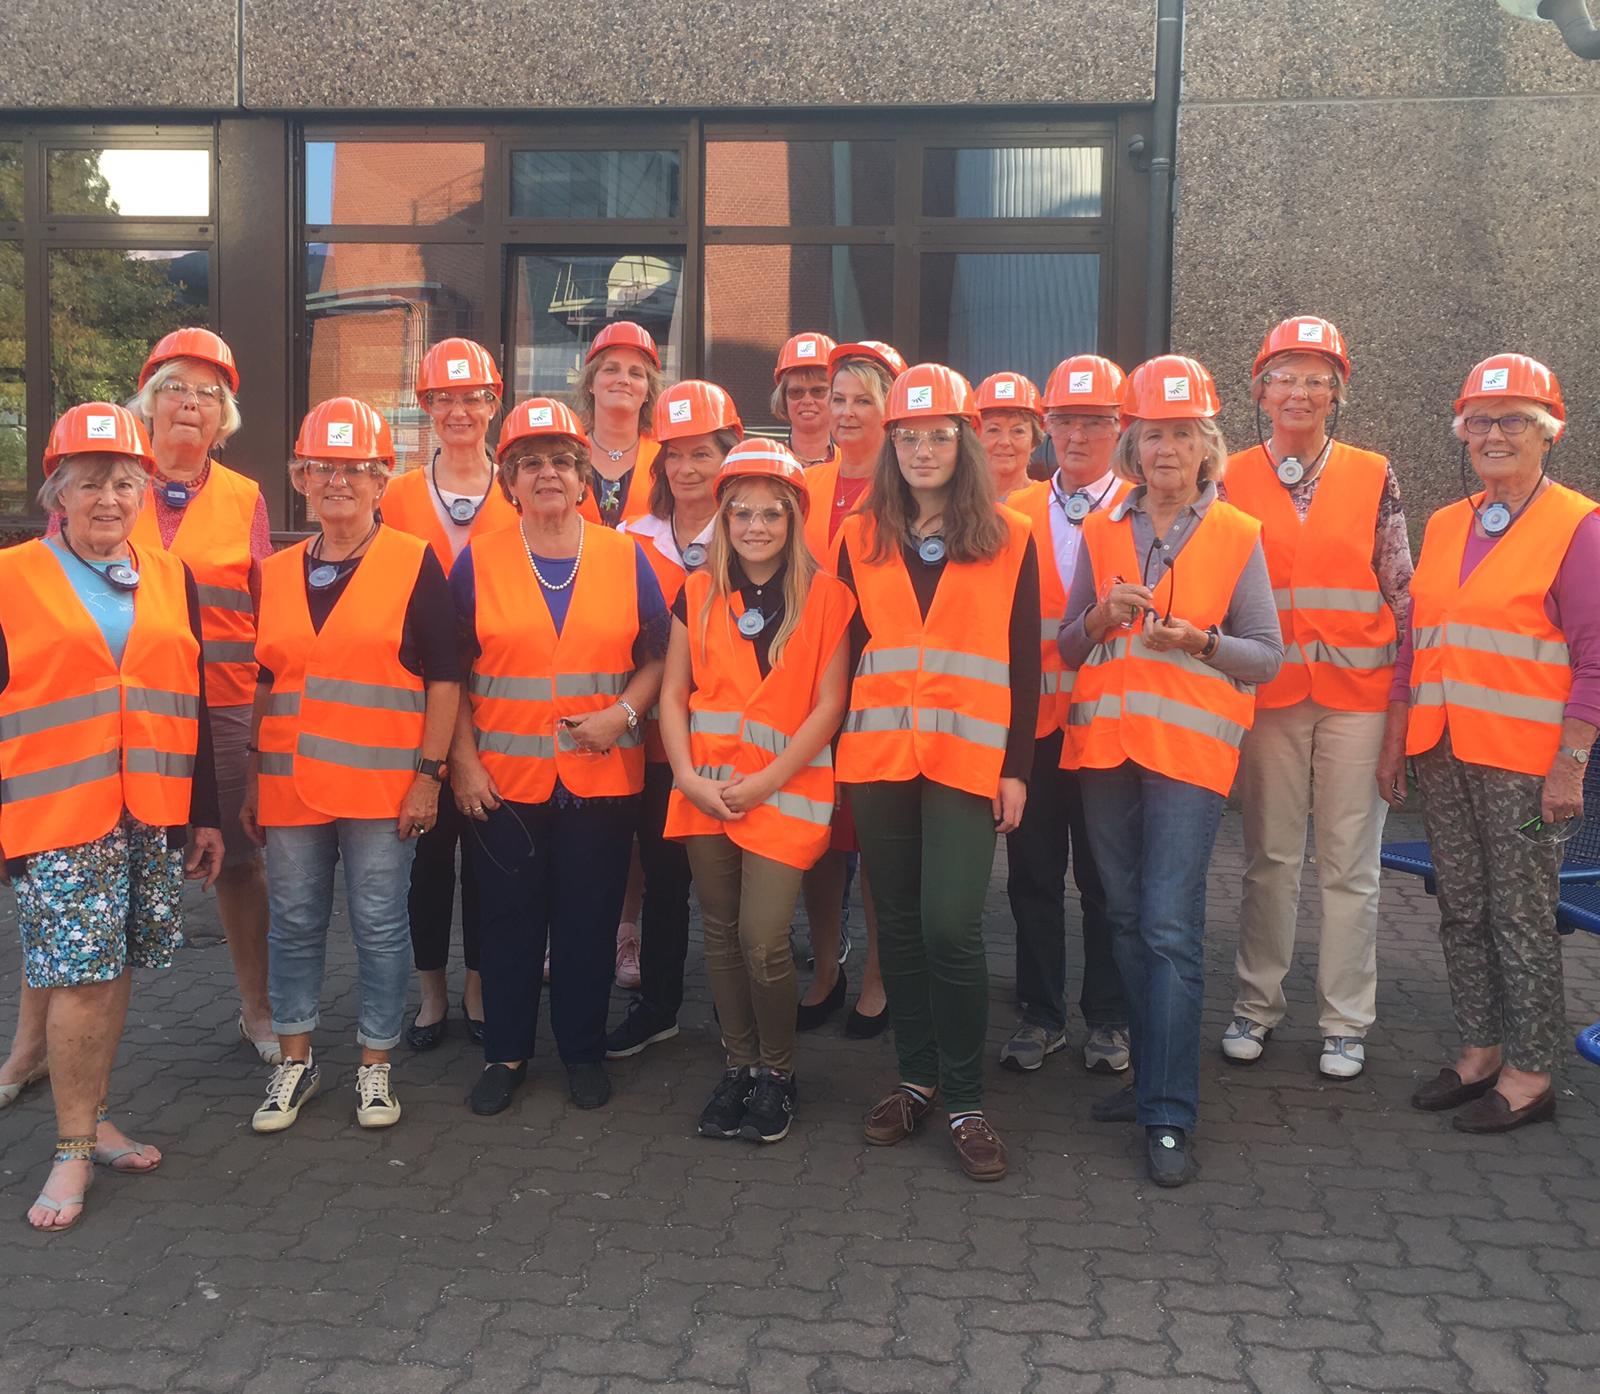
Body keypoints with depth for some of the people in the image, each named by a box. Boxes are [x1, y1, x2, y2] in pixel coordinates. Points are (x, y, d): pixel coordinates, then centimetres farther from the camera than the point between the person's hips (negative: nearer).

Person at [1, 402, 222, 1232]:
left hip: (153, 815, 4)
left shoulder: (170, 579, 10)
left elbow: (192, 703, 13)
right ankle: (74, 1148, 8)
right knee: (78, 976, -5)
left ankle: (93, 1118, 25)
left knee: (114, 971, 10)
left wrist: (204, 813, 12)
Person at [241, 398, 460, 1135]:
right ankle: (294, 1061, 27)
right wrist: (252, 777, 11)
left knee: (380, 927, 4)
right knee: (294, 925, 12)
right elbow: (264, 683, 15)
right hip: (290, 786, 4)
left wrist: (429, 772, -10)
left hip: (381, 787, -4)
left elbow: (443, 680, -5)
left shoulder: (414, 563, -3)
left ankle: (375, 1065, 19)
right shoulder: (277, 574, 10)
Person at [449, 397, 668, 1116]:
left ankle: (584, 1052, 24)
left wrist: (623, 712, -10)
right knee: (509, 919, 8)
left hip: (601, 777, 1)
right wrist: (463, 760, -3)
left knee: (589, 919, 8)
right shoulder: (477, 562, 2)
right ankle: (506, 1053, 24)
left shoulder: (626, 558, 4)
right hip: (503, 779, 0)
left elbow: (657, 658, 7)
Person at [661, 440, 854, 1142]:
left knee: (763, 939, -10)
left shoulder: (825, 595, -1)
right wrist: (688, 776, -5)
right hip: (706, 789, 3)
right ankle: (738, 1063, 26)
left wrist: (766, 782, -10)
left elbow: (828, 704, -4)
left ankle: (778, 1070, 13)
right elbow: (673, 693, 8)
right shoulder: (699, 593, 8)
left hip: (785, 788, -3)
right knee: (721, 934, 9)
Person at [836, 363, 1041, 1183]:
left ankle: (965, 1100, 5)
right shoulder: (860, 538, 9)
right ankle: (917, 1077, 24)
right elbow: (844, 649, 10)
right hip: (878, 756, 3)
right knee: (898, 922, 9)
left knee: (951, 926, -10)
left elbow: (1024, 664, 3)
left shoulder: (1009, 540, 4)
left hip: (967, 758, -3)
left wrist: (1016, 766, -2)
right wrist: (838, 744, 2)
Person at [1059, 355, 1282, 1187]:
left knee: (1170, 928, -9)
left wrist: (1202, 641, -17)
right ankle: (1152, 1076, 24)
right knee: (1128, 920, 10)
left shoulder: (1237, 537, 3)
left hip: (1189, 744, -4)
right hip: (1105, 743, 4)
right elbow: (1069, 650, 12)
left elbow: (1267, 655, 2)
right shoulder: (1101, 533, 11)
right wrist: (1101, 617, -9)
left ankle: (1168, 1119, -4)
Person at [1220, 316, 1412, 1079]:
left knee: (1349, 863, 5)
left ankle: (1346, 1020, 16)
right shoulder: (1232, 480, 3)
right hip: (1266, 692, 0)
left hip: (1356, 691, 0)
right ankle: (1257, 1003, 21)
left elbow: (1399, 588, 5)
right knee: (1269, 857, 8)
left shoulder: (1373, 476, 3)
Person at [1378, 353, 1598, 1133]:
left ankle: (1529, 1076, 12)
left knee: (1522, 919, 1)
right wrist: (1395, 741, 12)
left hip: (1522, 762, -6)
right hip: (1441, 753, 6)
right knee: (1461, 912, 11)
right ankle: (1479, 1053, 23)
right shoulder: (1445, 527, 12)